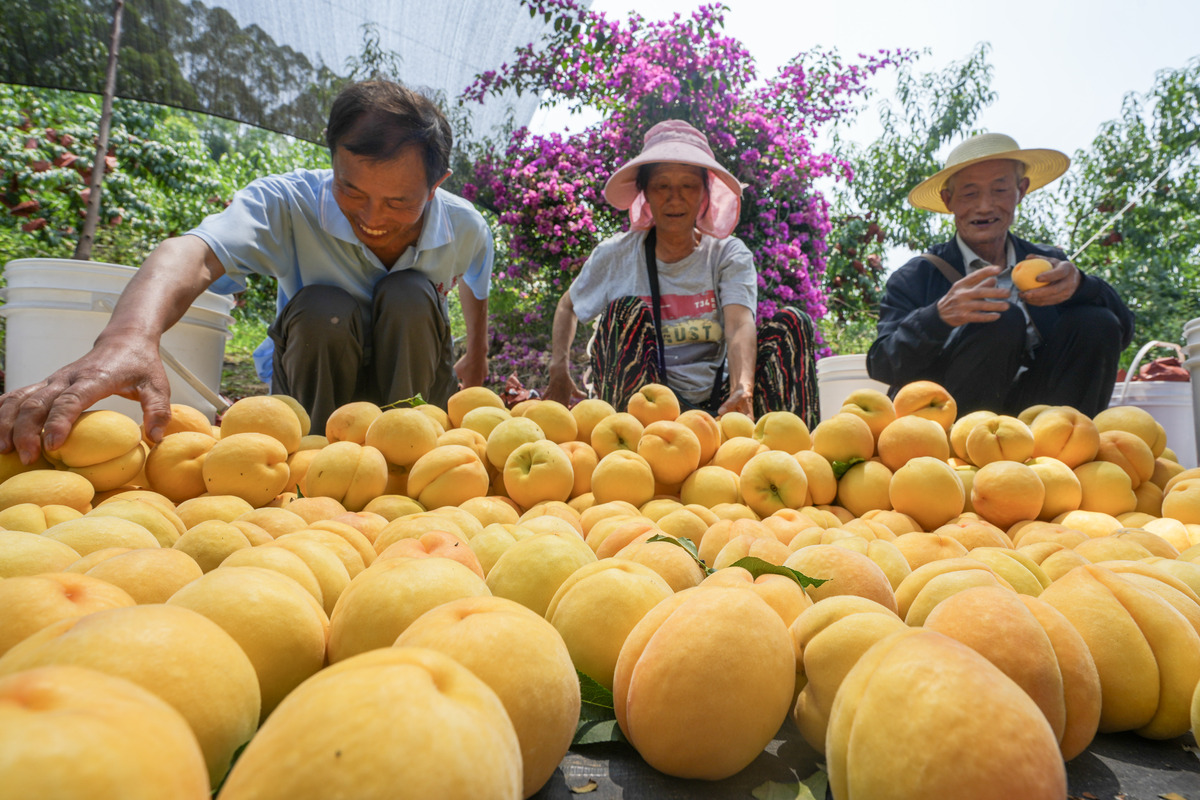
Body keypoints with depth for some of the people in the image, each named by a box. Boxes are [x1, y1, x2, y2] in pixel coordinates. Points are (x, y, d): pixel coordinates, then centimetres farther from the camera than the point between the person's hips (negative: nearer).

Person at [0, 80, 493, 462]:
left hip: (410, 385, 2)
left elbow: (475, 287, 9)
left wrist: (476, 360, 21)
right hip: (317, 384, -1)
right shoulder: (289, 203, -24)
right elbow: (194, 253, -44)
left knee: (411, 295, -28)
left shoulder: (464, 228, -15)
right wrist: (129, 338, -65)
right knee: (323, 306, -33)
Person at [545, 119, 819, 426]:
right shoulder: (616, 255, 3)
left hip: (714, 403, 1)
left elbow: (740, 325, -17)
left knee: (790, 322, -17)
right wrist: (559, 369, 1)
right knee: (627, 310, -24)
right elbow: (568, 306, 19)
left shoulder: (729, 255, 1)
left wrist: (743, 391, -38)